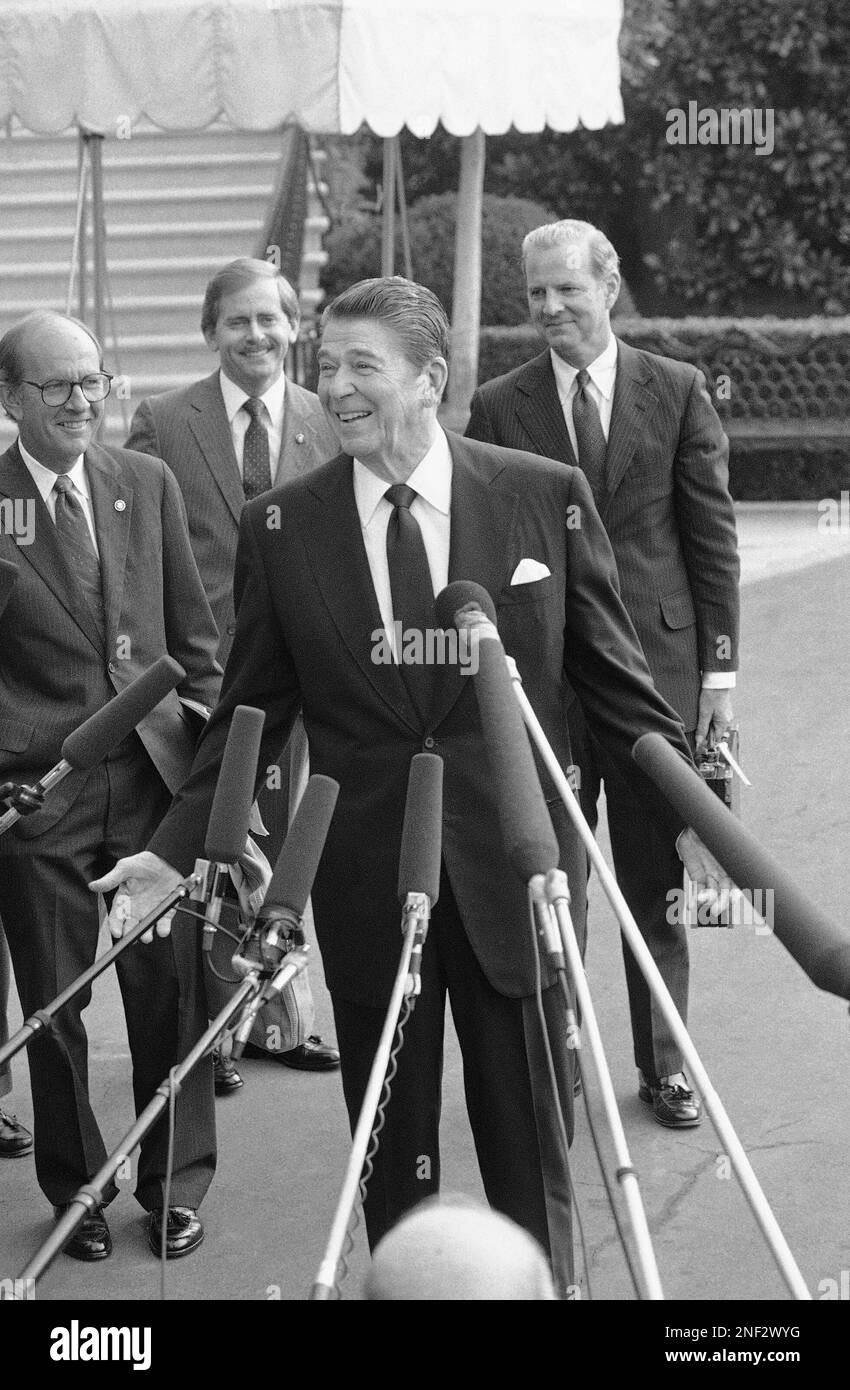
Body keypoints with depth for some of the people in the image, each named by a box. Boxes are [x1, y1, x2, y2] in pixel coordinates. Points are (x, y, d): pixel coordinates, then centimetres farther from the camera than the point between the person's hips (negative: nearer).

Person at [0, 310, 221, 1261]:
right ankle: (78, 1189, 24)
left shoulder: (147, 483, 7)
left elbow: (194, 638, 12)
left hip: (154, 772, 2)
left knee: (171, 986, 5)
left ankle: (176, 1184, 20)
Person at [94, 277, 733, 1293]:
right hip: (365, 882, 1)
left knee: (531, 1147, 7)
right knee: (391, 1162, 11)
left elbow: (613, 675, 3)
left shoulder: (547, 496, -2)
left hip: (514, 866, -1)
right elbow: (250, 712, 6)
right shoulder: (279, 526, 0)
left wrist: (689, 817, -3)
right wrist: (175, 848, -2)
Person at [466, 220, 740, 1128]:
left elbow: (712, 537, 4)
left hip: (658, 659, 0)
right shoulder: (498, 407, 3)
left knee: (657, 881, 7)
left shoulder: (676, 392, 4)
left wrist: (718, 666, 0)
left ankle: (664, 1064, 19)